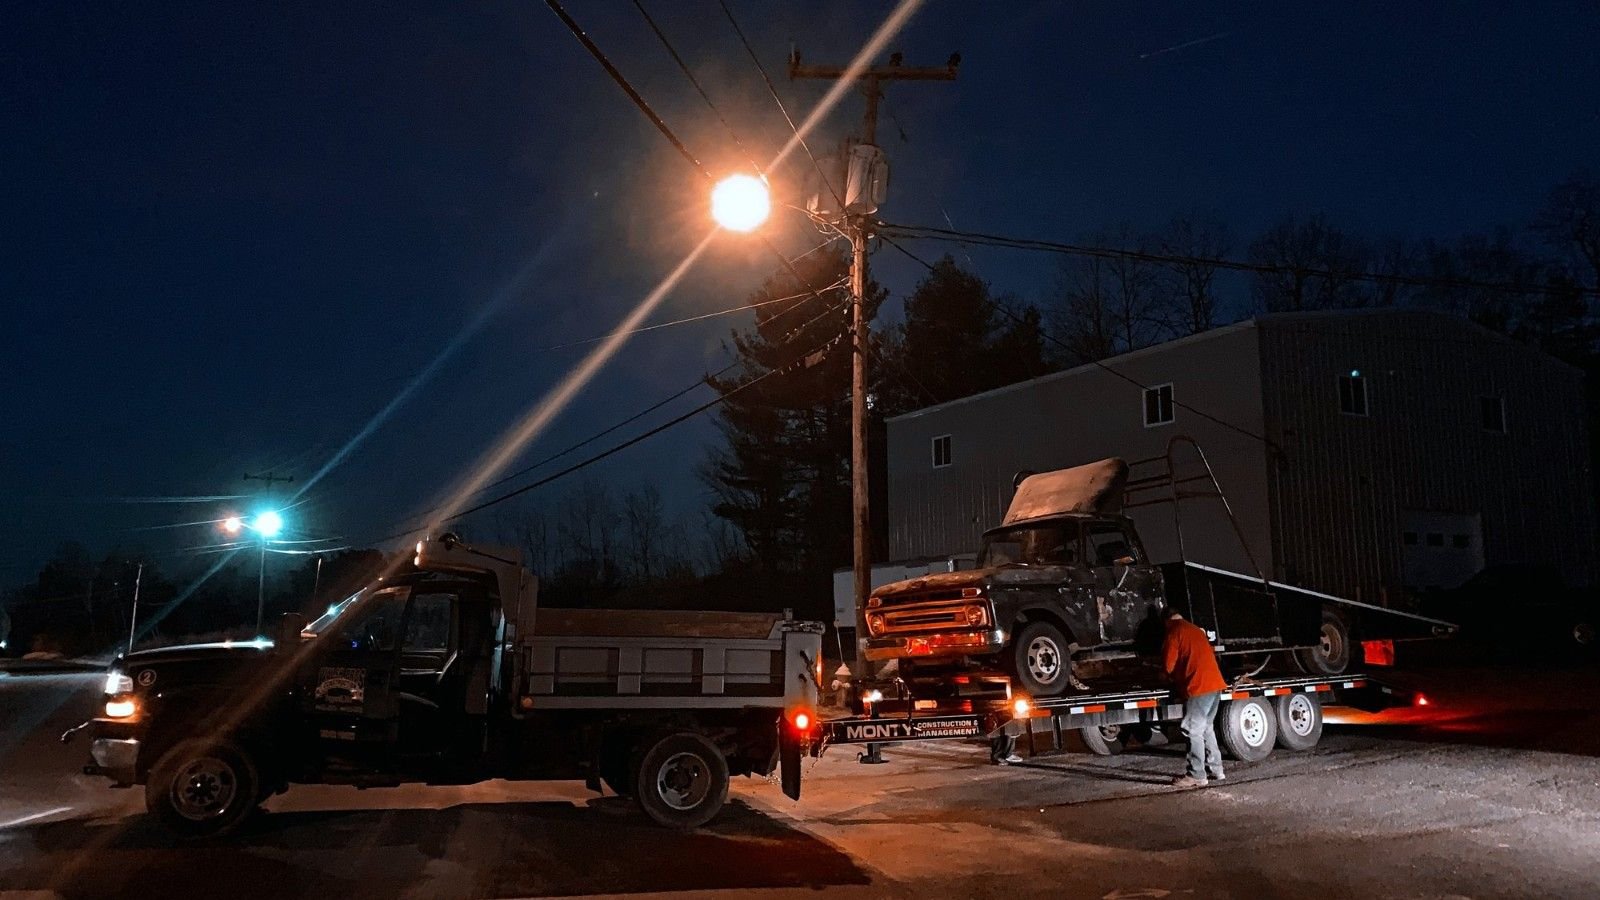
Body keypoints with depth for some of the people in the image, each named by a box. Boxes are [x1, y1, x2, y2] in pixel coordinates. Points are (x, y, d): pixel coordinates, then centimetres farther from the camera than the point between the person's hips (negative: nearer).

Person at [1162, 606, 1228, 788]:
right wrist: (1180, 678, 31)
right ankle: (1215, 769, 23)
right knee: (1207, 728, 19)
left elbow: (1169, 663, -5)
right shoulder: (1196, 630, 21)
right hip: (1215, 684, 8)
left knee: (1194, 731, -5)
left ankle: (1196, 776, -5)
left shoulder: (1174, 632, -3)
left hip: (1198, 687, -8)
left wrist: (1172, 678, 16)